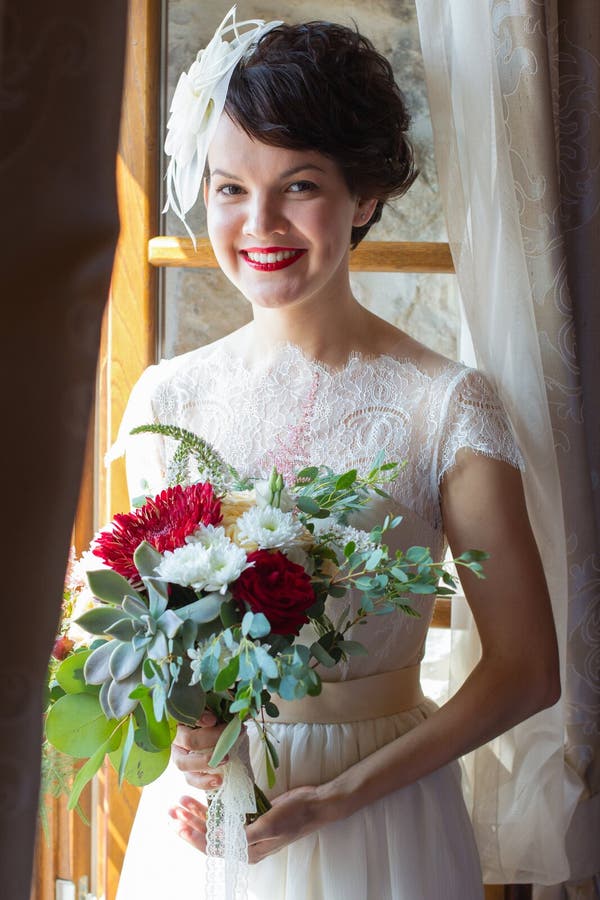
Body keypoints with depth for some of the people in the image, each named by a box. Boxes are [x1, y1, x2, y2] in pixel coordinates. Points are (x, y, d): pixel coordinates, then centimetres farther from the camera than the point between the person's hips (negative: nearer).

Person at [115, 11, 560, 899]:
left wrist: (337, 795, -16)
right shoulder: (168, 397, -3)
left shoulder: (447, 403, -12)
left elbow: (525, 667, -10)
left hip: (379, 824, -2)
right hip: (198, 819, 3)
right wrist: (177, 755, -12)